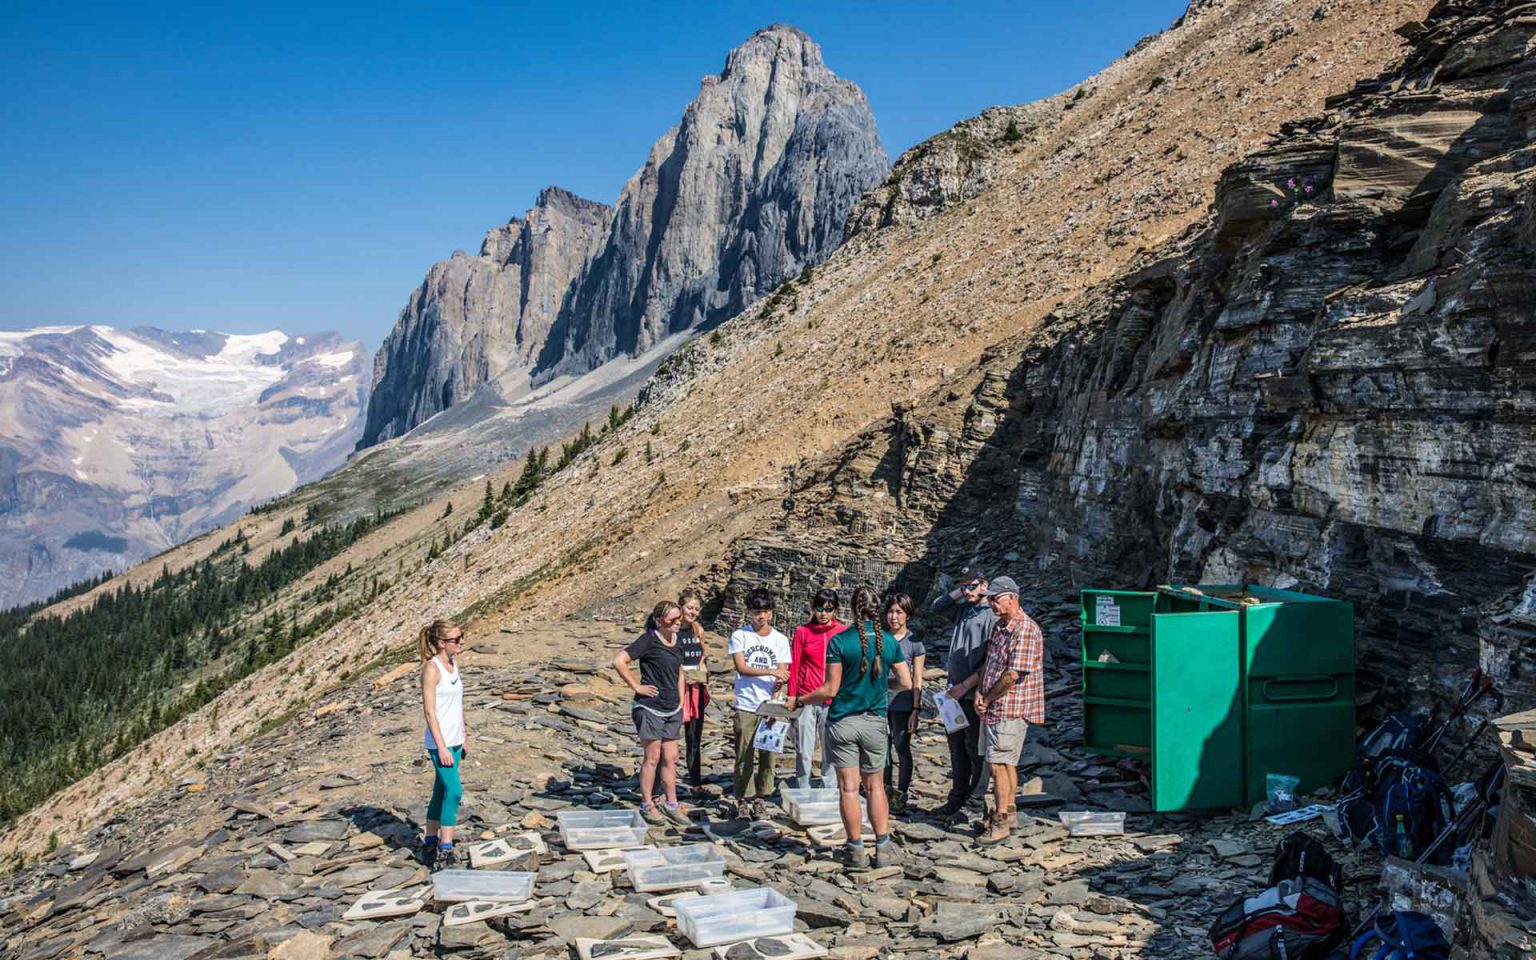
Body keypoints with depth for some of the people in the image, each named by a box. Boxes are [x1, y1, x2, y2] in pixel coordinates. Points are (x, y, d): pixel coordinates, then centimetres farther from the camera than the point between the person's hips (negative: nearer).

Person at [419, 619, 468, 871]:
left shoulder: (454, 663, 9)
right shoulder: (431, 669, -15)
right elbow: (429, 711, -17)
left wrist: (464, 736, 18)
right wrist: (441, 747, -18)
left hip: (454, 740, 8)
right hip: (440, 743, -8)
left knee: (441, 792, 14)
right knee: (453, 792, -12)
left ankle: (430, 845, 24)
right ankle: (444, 852, -6)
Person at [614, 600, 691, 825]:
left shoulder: (676, 642, 9)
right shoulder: (649, 640, -14)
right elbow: (619, 660, -20)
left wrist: (681, 703, 16)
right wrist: (636, 686, -16)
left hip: (672, 710, 7)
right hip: (649, 708, -7)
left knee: (670, 759, 10)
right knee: (653, 758, 1)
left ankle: (671, 804, 20)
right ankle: (647, 805, 14)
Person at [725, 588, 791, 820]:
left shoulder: (780, 640, 6)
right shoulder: (740, 635, 2)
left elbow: (782, 674, 1)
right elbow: (741, 667, -8)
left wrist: (778, 685, -20)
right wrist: (770, 671, -17)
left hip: (770, 706, 2)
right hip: (745, 706, -2)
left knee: (768, 754, 3)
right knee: (744, 755, -1)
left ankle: (760, 798, 15)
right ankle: (742, 799, 9)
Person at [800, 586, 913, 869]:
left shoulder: (839, 642, -11)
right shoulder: (889, 642, -1)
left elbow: (830, 689, -11)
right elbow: (906, 683, 3)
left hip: (842, 722, -3)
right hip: (875, 722, 3)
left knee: (849, 787, 2)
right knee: (875, 786, 13)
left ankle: (856, 849, 6)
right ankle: (883, 847, 11)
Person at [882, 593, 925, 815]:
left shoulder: (914, 642, -3)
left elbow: (917, 680, -3)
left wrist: (916, 710, -8)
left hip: (902, 703, -4)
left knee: (902, 749, 4)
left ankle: (901, 796, 13)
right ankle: (886, 793, 23)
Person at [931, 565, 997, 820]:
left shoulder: (992, 616, -13)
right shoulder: (961, 609, 10)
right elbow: (934, 608, 24)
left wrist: (965, 685, -16)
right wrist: (957, 593, 9)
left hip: (974, 693, -8)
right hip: (955, 691, 8)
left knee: (975, 748, -1)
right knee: (957, 747, 14)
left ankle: (976, 799, 6)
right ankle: (956, 801, 23)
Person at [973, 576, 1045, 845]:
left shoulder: (1025, 630, -18)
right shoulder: (1000, 627, 13)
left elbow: (1013, 675, -22)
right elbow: (988, 663, 18)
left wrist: (988, 699, -12)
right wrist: (980, 692, 2)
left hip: (1010, 709, -10)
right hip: (995, 709, 10)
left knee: (999, 764, -9)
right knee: (1007, 763, 18)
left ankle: (1001, 823, -4)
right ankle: (1010, 812, 28)